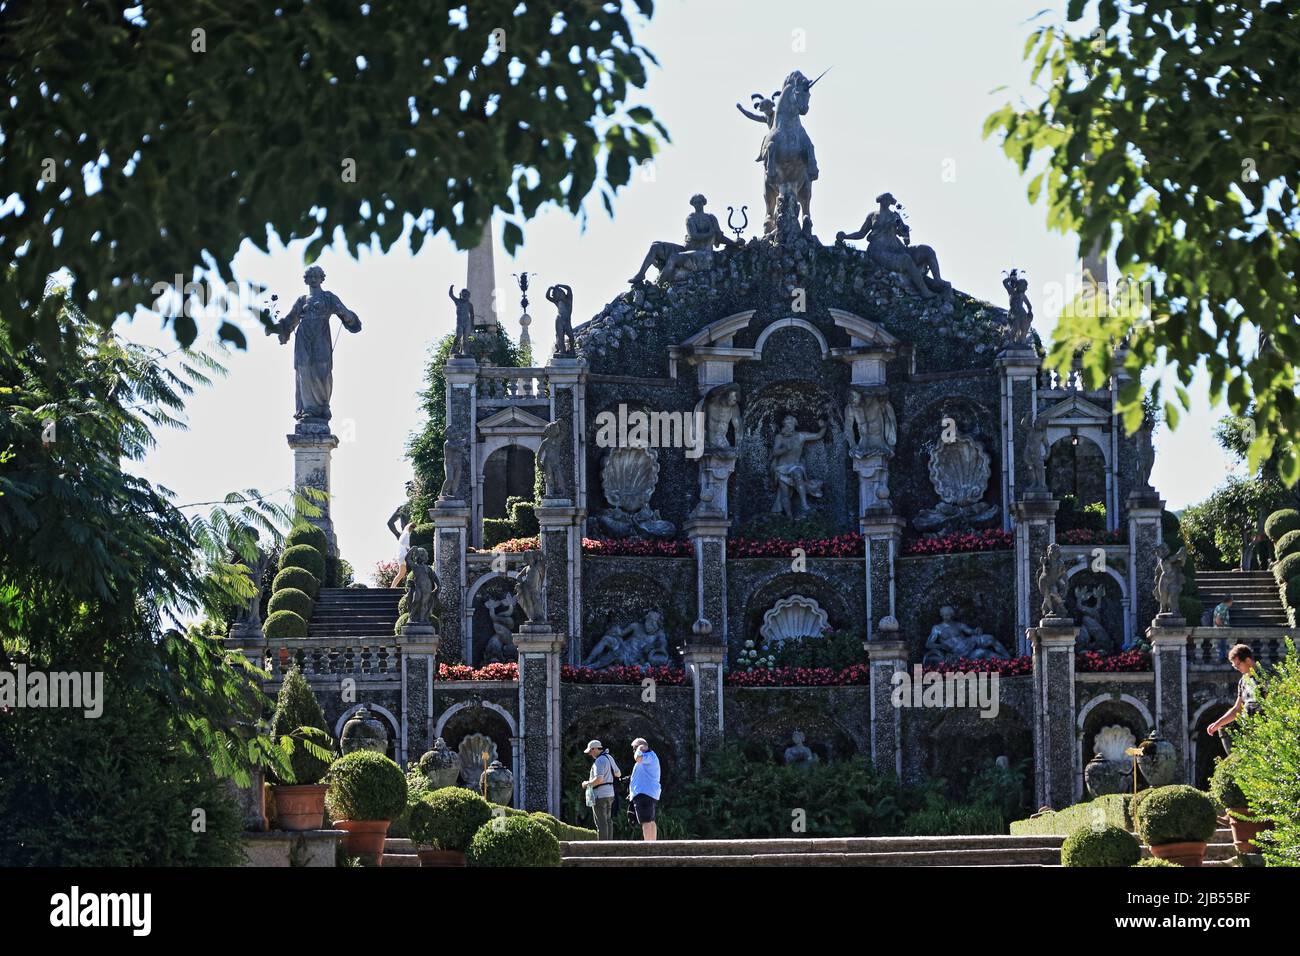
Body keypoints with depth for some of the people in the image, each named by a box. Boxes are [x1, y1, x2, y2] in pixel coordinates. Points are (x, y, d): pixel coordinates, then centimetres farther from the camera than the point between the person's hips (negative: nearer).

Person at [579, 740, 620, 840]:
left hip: (599, 794, -9)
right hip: (609, 793, 9)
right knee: (607, 820, 12)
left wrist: (587, 783, -12)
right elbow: (618, 774, 23)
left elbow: (599, 779, -27)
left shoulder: (599, 761, -17)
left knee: (601, 822, -8)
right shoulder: (609, 758, 12)